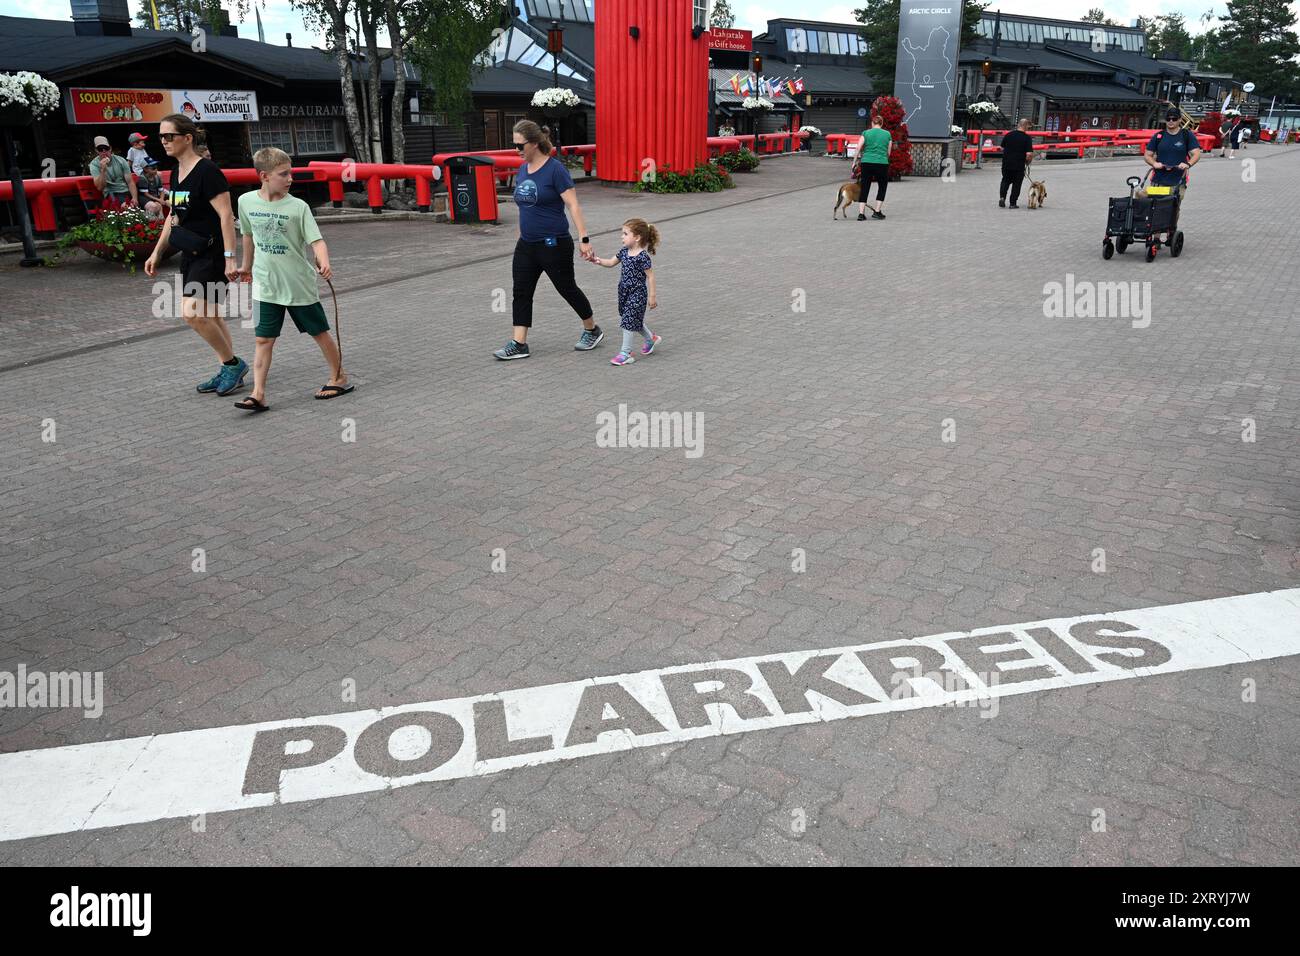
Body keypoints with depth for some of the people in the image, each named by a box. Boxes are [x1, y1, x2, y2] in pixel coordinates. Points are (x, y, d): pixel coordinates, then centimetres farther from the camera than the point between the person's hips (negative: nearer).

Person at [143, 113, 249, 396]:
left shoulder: (207, 171, -14)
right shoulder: (176, 173, 12)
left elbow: (226, 215, -19)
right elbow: (174, 216, 21)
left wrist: (229, 258, -24)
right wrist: (157, 252, 20)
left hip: (212, 254, -9)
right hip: (191, 254, 9)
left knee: (192, 312, -16)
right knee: (209, 315, 11)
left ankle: (233, 364, 1)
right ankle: (230, 372, 20)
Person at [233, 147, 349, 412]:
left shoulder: (298, 207, -10)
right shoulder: (246, 201, 0)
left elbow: (316, 240, -16)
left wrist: (324, 263, -36)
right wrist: (246, 266, 27)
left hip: (300, 284, -2)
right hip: (266, 286, 3)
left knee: (320, 333, 9)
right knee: (263, 340, 0)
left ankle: (339, 378, 27)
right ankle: (258, 394, 0)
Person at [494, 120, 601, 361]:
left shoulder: (555, 169, -14)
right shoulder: (522, 170, 8)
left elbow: (573, 206, -17)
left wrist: (585, 239, -22)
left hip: (554, 245, -7)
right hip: (526, 246, 7)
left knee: (567, 289, 6)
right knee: (521, 292, 2)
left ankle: (592, 330, 26)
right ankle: (518, 344, 6)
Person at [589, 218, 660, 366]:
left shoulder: (642, 256, -19)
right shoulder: (624, 252, 3)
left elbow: (650, 276, -15)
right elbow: (611, 263, 12)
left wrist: (652, 296, -13)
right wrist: (599, 261, -7)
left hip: (637, 294, -8)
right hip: (625, 292, 8)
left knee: (629, 321, -6)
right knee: (635, 320, 20)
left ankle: (625, 353, 1)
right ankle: (651, 339, 41)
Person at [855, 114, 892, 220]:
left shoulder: (866, 133, 5)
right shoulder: (887, 134, 8)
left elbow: (858, 149, -3)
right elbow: (888, 152, 11)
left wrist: (858, 160, 8)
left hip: (866, 163, 0)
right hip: (882, 163, 0)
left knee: (864, 188, 6)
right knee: (882, 187, 16)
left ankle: (861, 213, -1)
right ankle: (877, 212, 11)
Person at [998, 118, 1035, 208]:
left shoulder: (1008, 135, 0)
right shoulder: (1027, 138, -11)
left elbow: (1002, 148, 9)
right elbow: (1029, 154, -16)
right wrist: (1027, 163, 3)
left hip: (1006, 163, 3)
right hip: (1019, 165, -3)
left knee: (1005, 181, 19)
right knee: (1016, 184, 9)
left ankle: (1002, 197, -2)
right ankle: (1013, 203, 11)